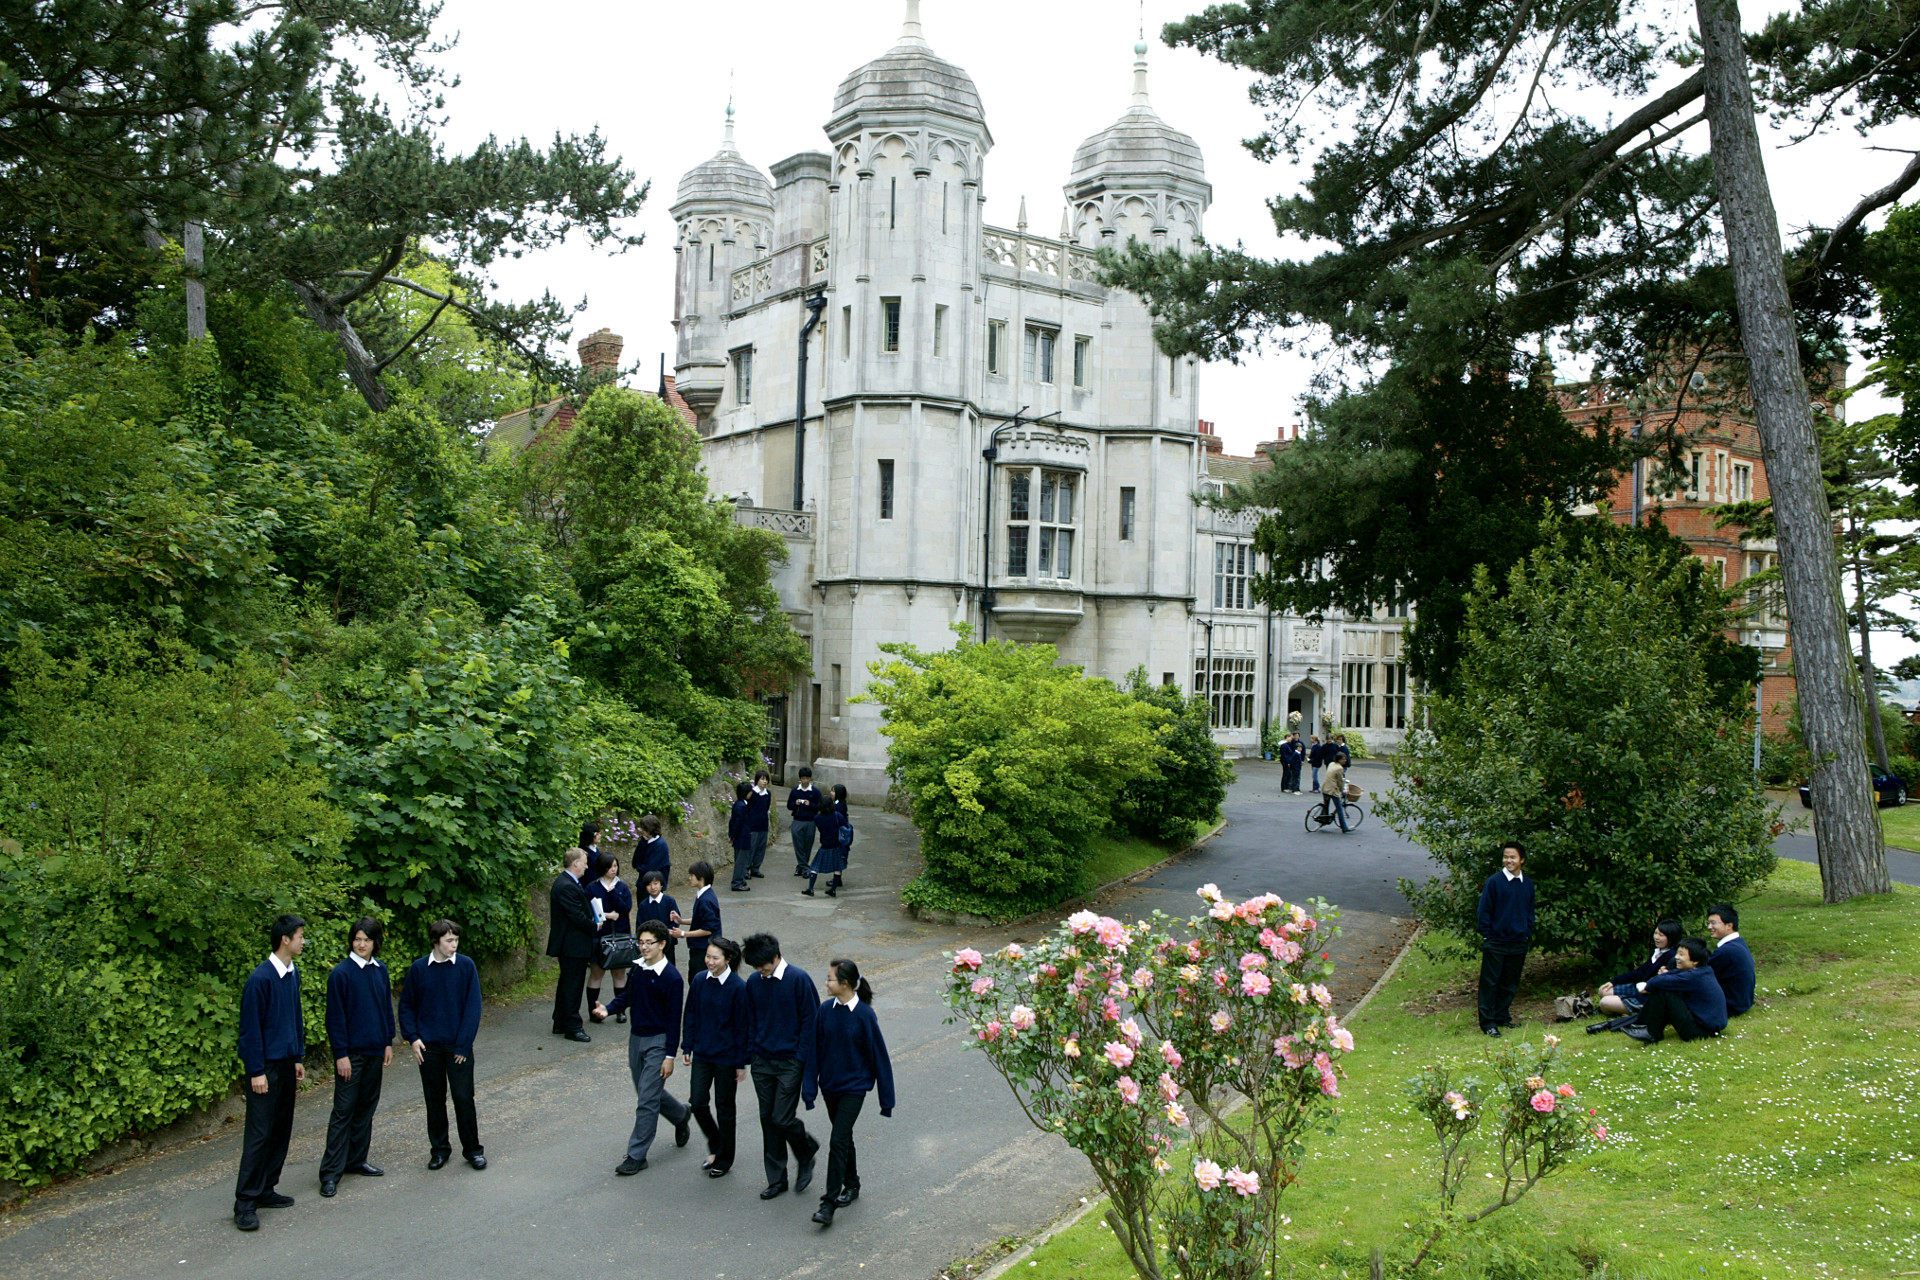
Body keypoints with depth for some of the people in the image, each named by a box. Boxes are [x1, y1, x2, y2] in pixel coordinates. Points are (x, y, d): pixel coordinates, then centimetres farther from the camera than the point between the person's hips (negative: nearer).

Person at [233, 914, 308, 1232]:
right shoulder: (260, 979, -17)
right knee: (259, 1133, -6)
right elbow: (250, 1028, -15)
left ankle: (266, 1190, 22)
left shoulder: (293, 974, 7)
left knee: (281, 1130, 12)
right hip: (266, 1066, -8)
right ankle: (245, 1203, 0)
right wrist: (256, 1072, -15)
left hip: (286, 1063, 8)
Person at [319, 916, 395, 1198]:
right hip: (351, 1052, -6)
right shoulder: (341, 973, -13)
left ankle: (357, 1160, 25)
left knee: (366, 1108, 14)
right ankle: (330, 1173, 0)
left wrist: (388, 1043, 12)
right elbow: (335, 1017, -12)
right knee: (344, 1111, -4)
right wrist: (341, 1054, -14)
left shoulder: (380, 971, 5)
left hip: (375, 1051, 6)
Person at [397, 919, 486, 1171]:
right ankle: (439, 1149, 25)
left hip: (458, 1046, -2)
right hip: (428, 1047, 2)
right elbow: (406, 1005, 6)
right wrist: (412, 1037, -5)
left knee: (464, 1098, 1)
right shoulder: (419, 968, -3)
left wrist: (464, 1044, -10)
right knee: (434, 1100, 11)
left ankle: (472, 1149, 15)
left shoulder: (466, 966, -7)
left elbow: (473, 1007, -6)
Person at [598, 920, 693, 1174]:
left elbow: (673, 1019, -15)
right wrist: (609, 1008, -5)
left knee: (647, 1100, -5)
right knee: (649, 1092, 19)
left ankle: (637, 1155, 3)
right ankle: (681, 1115, 45)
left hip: (657, 1042, -7)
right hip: (636, 1038, 7)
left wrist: (670, 1056, -15)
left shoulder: (671, 977, -18)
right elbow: (628, 995, 16)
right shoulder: (637, 968, 1)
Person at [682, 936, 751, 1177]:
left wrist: (741, 1062, -8)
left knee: (725, 1107, 8)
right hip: (702, 1053, 4)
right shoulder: (699, 980, -3)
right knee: (697, 1102, 2)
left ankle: (724, 1159, 24)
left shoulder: (738, 987, -15)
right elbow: (690, 1015, 7)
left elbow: (743, 1026, -10)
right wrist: (687, 1047, 6)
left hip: (726, 1057, -4)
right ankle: (715, 1146, 27)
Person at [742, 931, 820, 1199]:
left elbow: (810, 1021, -9)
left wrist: (803, 1059, -11)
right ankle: (777, 1180, 20)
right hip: (762, 1062, 5)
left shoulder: (798, 979, -12)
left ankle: (806, 1155, 23)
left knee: (782, 1119, -7)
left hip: (790, 1063, -5)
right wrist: (750, 1055, 9)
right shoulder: (754, 982, 3)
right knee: (768, 1120, 8)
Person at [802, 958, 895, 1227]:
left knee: (838, 1140, -10)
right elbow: (816, 1050, 3)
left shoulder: (864, 1015, -16)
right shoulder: (825, 1011, -4)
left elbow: (878, 1054, -10)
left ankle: (829, 1203, -6)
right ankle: (851, 1184, 38)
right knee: (844, 1137, 19)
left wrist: (886, 1096, -6)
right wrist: (809, 1086, 0)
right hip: (830, 1084, 5)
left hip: (854, 1086, -5)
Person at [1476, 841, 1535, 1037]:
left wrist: (1528, 934, 10)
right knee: (1490, 983, -1)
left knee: (1510, 984, 11)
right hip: (1495, 942, -5)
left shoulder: (1528, 885, 8)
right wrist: (1486, 935, -7)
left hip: (1518, 943, 5)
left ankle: (1502, 1017, 23)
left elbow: (1530, 912, 19)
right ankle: (1488, 1021, 3)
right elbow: (1484, 910, -4)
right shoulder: (1494, 881, -6)